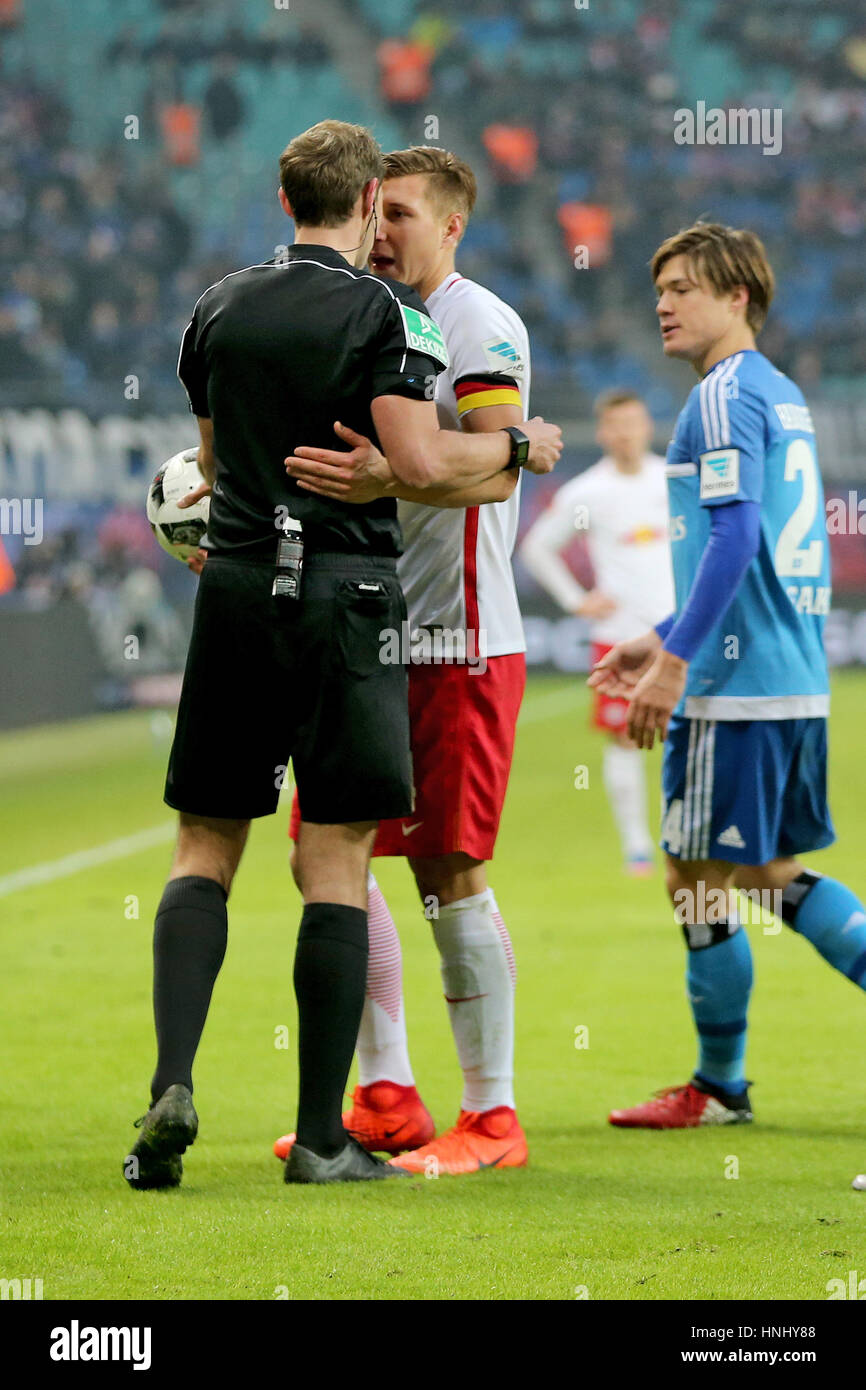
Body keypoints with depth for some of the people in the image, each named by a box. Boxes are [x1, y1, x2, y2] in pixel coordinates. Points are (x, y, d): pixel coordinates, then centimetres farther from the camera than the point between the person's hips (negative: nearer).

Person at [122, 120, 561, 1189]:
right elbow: (419, 460, -15)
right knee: (337, 869, -1)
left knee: (204, 850, 9)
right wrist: (519, 447, 1)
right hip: (345, 598, -4)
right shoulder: (385, 314, -6)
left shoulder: (219, 309, 10)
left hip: (235, 586, 4)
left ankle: (173, 1081, -10)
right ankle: (320, 1136, -1)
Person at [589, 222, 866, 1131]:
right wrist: (662, 640, 26)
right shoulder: (782, 394, 18)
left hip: (735, 685, -9)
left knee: (699, 880, 0)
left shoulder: (724, 394, -11)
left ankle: (719, 1088, 7)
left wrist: (675, 663, -21)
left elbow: (733, 537, -21)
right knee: (774, 871, 16)